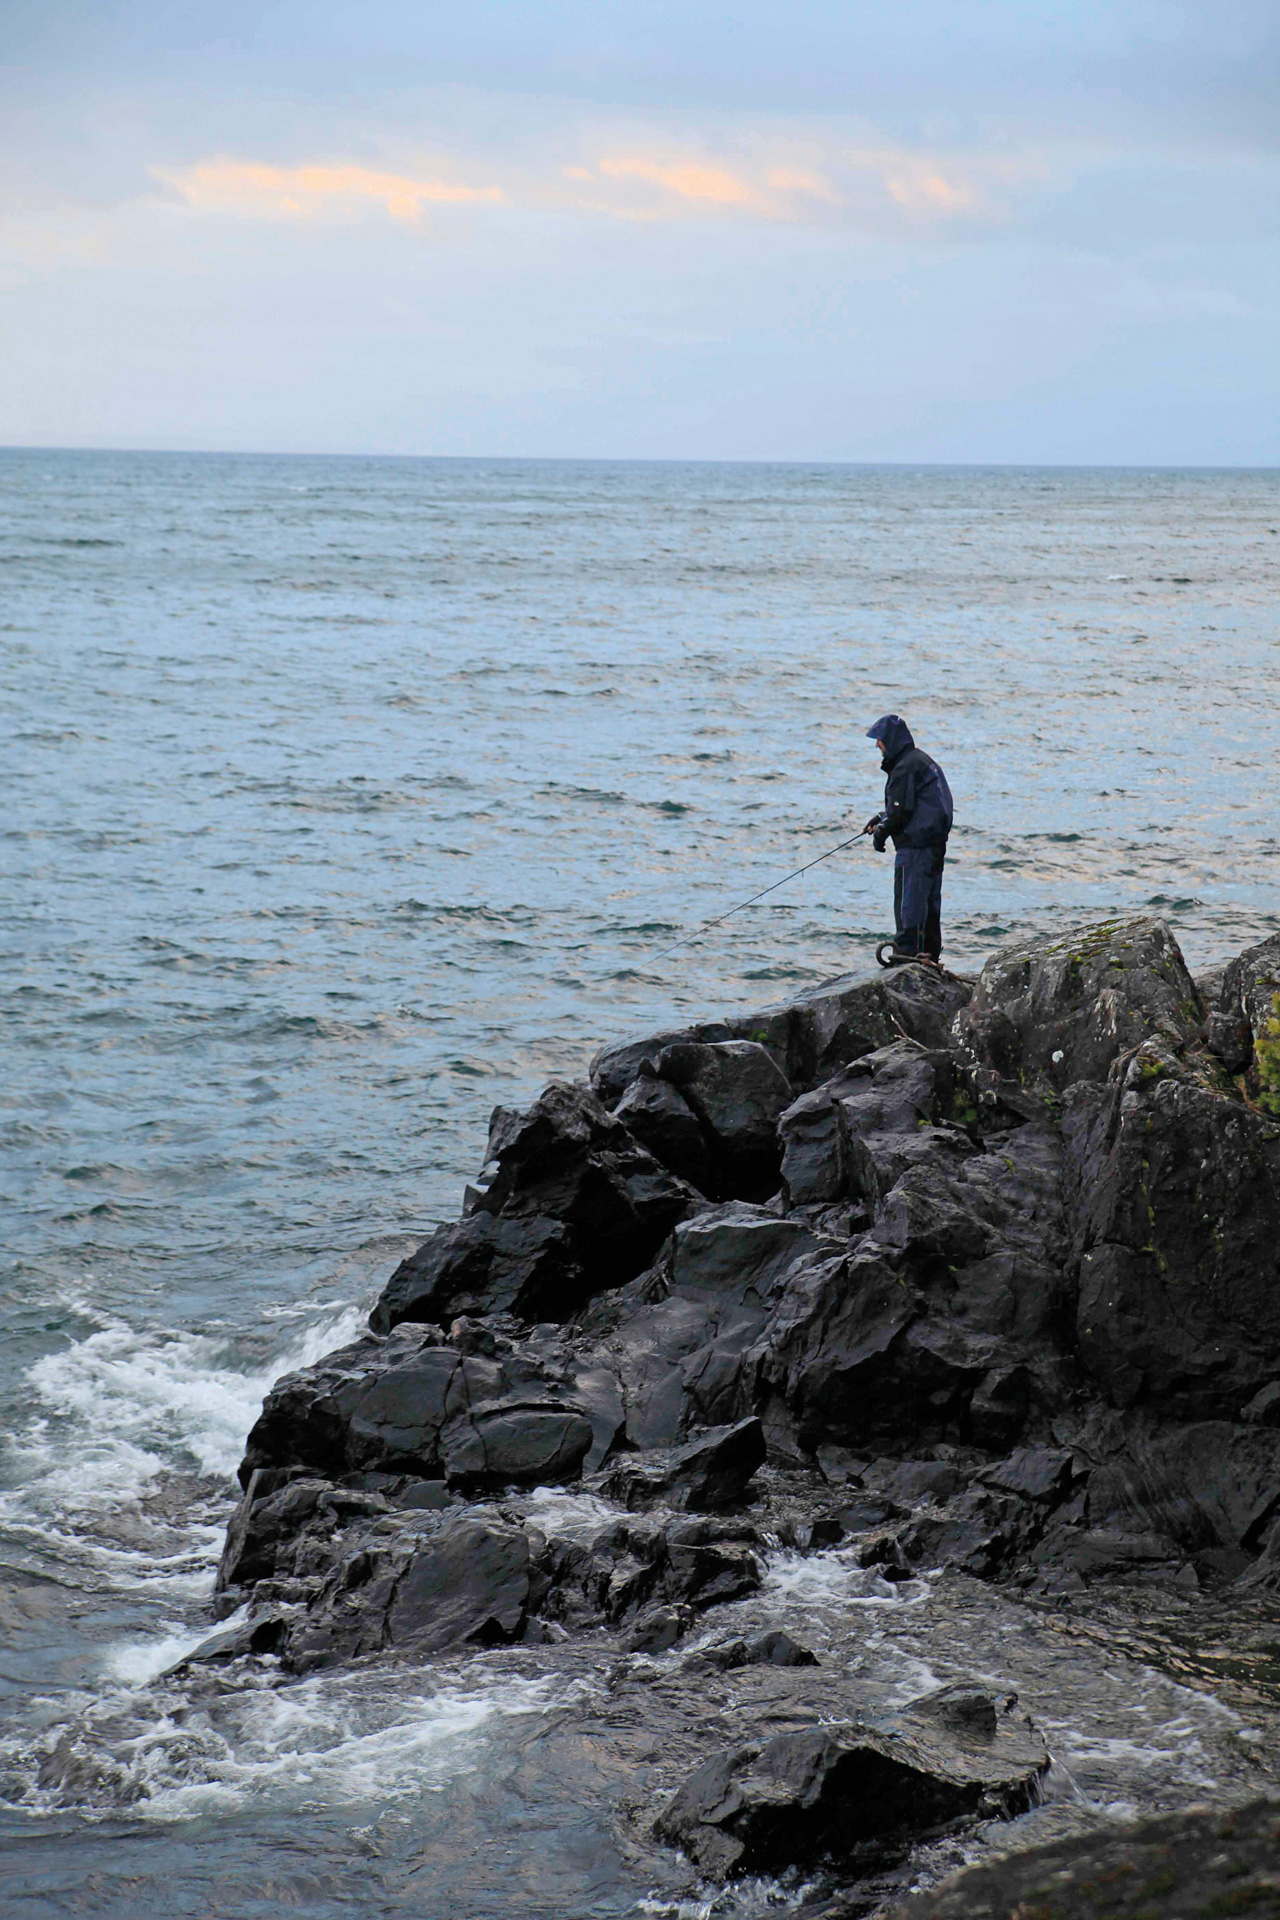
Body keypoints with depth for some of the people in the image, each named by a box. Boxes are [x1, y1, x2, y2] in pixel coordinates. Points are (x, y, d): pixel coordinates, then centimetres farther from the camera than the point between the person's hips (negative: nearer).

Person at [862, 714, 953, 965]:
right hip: (936, 842, 10)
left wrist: (882, 831, -3)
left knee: (908, 900, -8)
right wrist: (881, 818, 20)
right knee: (929, 901, 14)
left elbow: (902, 811, -17)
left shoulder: (905, 768, -14)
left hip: (915, 845, -10)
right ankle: (930, 955, 19)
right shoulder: (923, 761, 18)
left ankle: (907, 952, -9)